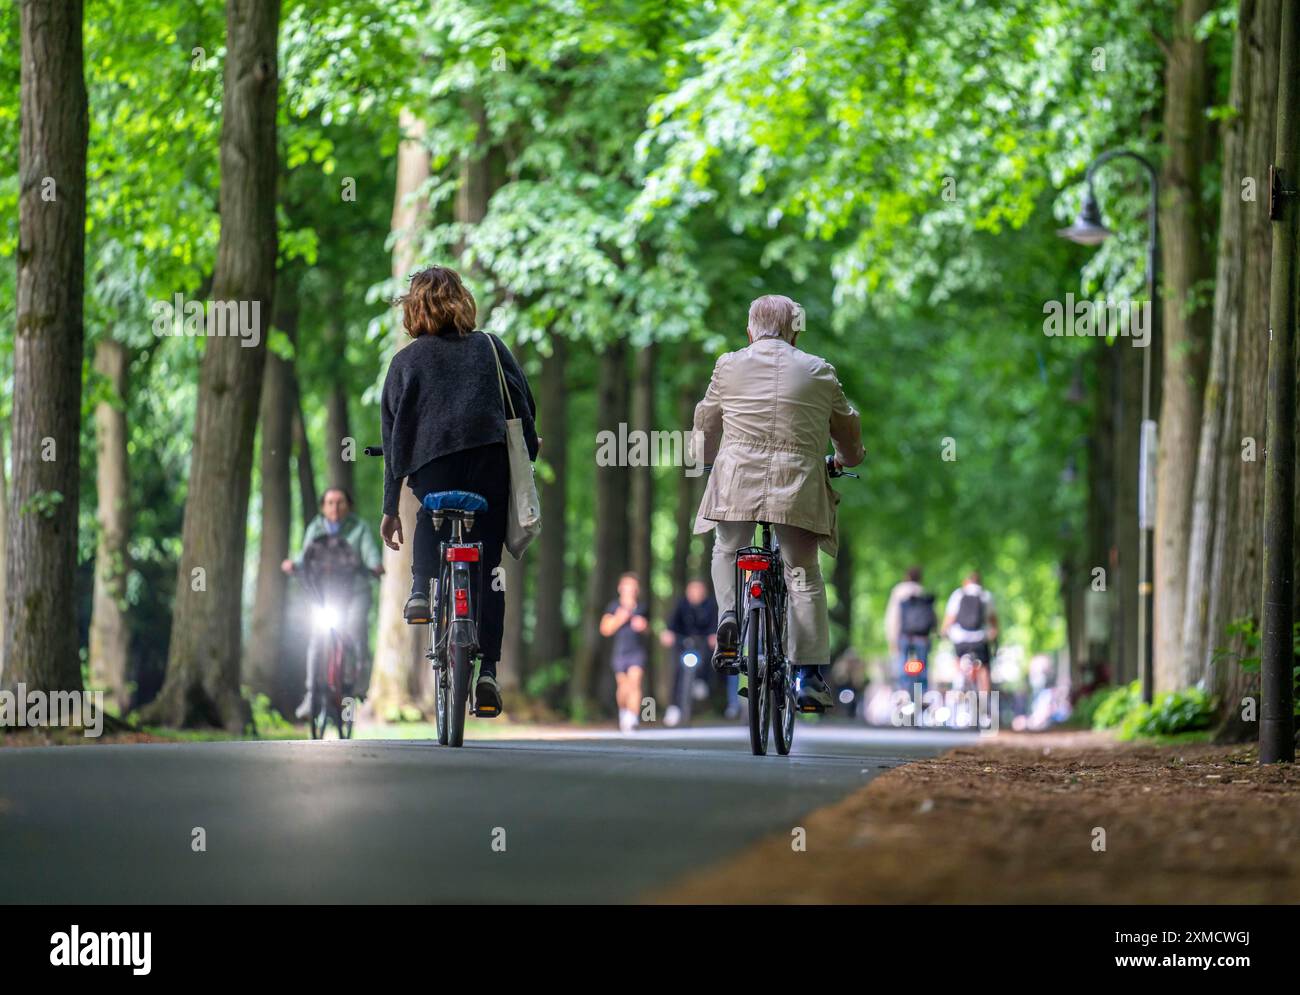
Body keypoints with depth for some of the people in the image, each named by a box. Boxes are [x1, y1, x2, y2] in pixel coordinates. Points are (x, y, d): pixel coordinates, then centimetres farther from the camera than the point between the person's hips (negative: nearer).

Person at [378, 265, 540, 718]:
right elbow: (525, 406, 14)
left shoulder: (406, 361, 12)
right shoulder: (491, 347, 15)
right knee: (487, 566, 7)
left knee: (433, 520, 33)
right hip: (493, 460, 0)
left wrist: (390, 507, 13)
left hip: (432, 465, 0)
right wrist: (528, 451, 32)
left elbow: (394, 437, 10)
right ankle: (486, 669, -1)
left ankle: (422, 589, 8)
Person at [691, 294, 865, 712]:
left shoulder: (729, 366, 8)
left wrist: (704, 455, 42)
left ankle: (729, 617, 0)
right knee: (803, 577, 6)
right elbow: (847, 426, 19)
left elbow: (706, 423, 21)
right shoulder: (818, 372, 8)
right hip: (798, 486, -1)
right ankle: (808, 674, 1)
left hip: (737, 481, 1)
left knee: (727, 552, 26)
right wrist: (848, 458, 42)